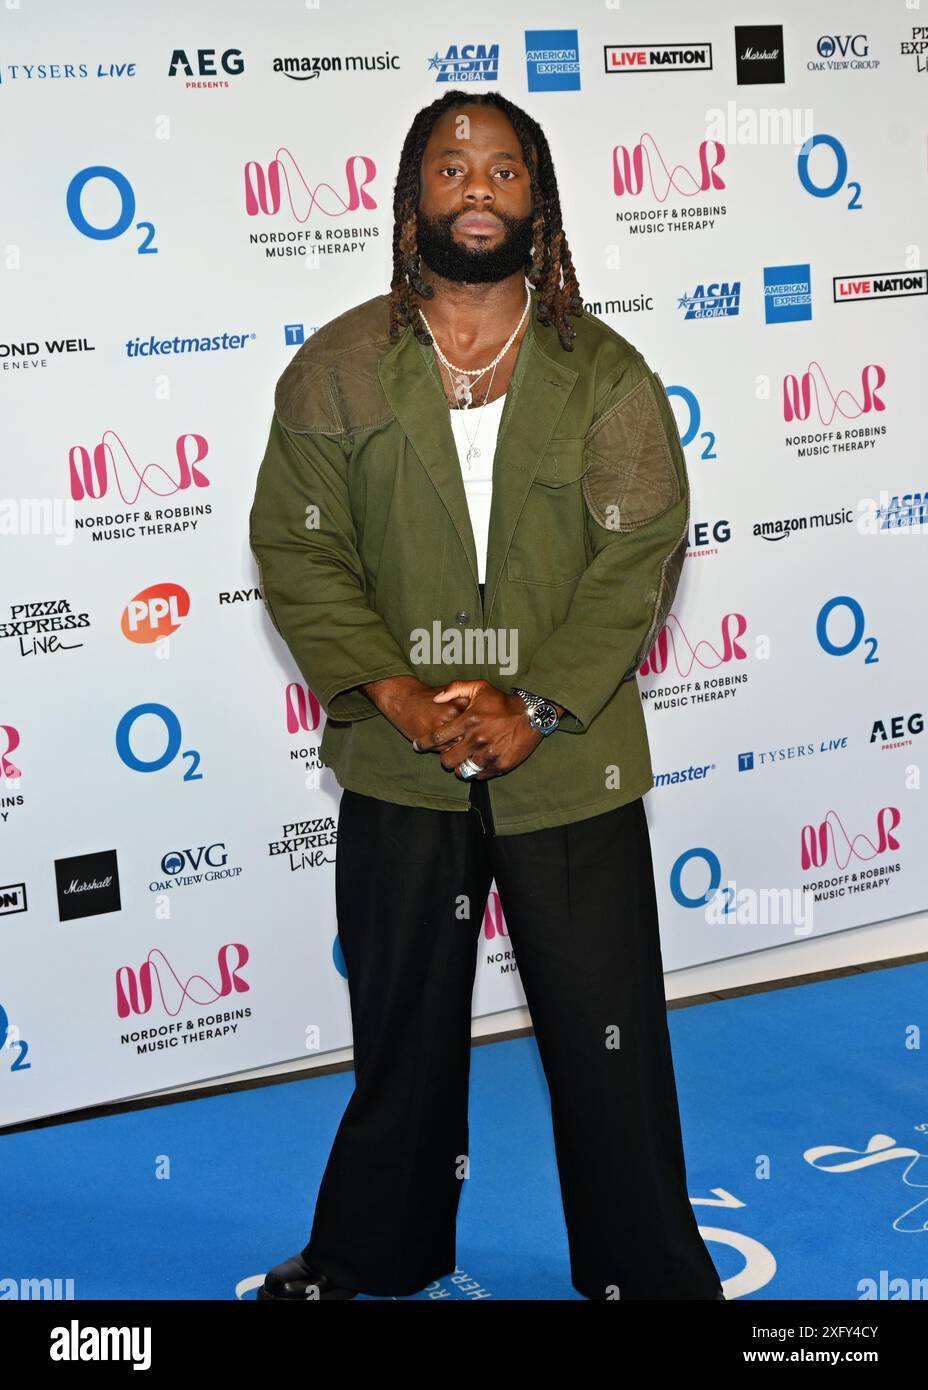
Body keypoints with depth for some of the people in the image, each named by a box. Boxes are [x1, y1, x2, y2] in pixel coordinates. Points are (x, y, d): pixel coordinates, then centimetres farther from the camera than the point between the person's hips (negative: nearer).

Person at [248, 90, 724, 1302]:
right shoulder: (336, 371, 0)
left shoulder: (607, 375, -1)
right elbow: (298, 550, -3)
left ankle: (649, 1271, 30)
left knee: (611, 1043, 9)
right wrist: (393, 695, -15)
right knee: (402, 1034, 18)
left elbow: (637, 559, -6)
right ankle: (369, 1264, 39)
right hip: (398, 771, 1)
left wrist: (537, 710, -15)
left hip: (571, 766, -1)